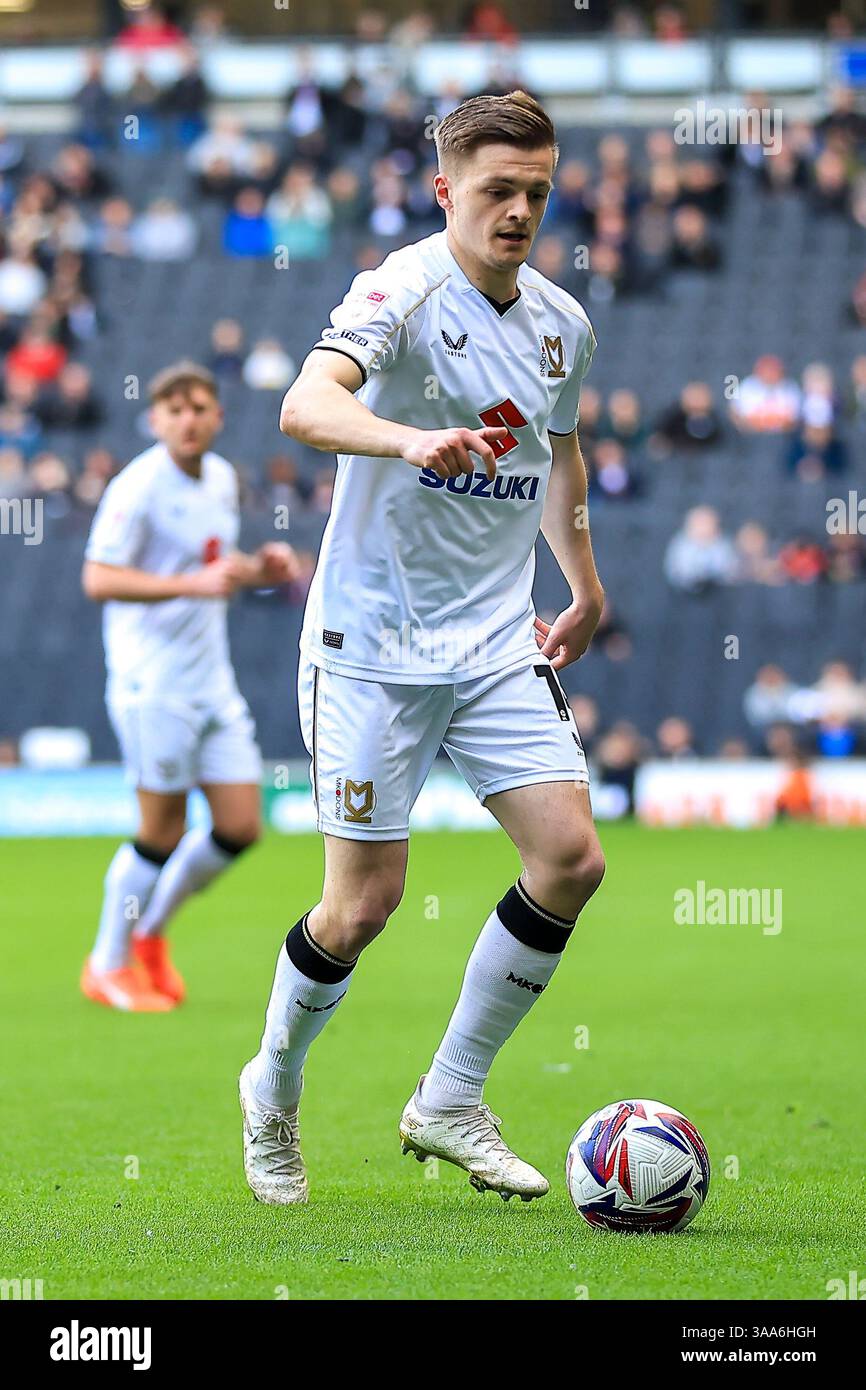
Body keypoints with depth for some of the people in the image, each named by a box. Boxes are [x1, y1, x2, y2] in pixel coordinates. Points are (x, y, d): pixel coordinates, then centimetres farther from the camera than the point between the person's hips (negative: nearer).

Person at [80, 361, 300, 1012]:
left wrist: (258, 567, 5)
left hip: (213, 682, 7)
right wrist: (194, 583, -28)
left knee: (240, 826, 3)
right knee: (163, 831, -4)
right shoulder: (138, 487, -13)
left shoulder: (223, 478, 11)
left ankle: (151, 930, 25)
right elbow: (99, 579, -21)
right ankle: (108, 964, 14)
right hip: (153, 683, -7)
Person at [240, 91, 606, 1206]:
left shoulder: (562, 324, 8)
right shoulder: (404, 291, -14)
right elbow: (304, 407, -33)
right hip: (373, 641, -6)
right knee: (364, 903, -5)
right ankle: (272, 1091, 23)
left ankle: (449, 1104, 7)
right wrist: (410, 441, -50)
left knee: (572, 857, -8)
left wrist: (584, 590, 27)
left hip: (499, 642, 6)